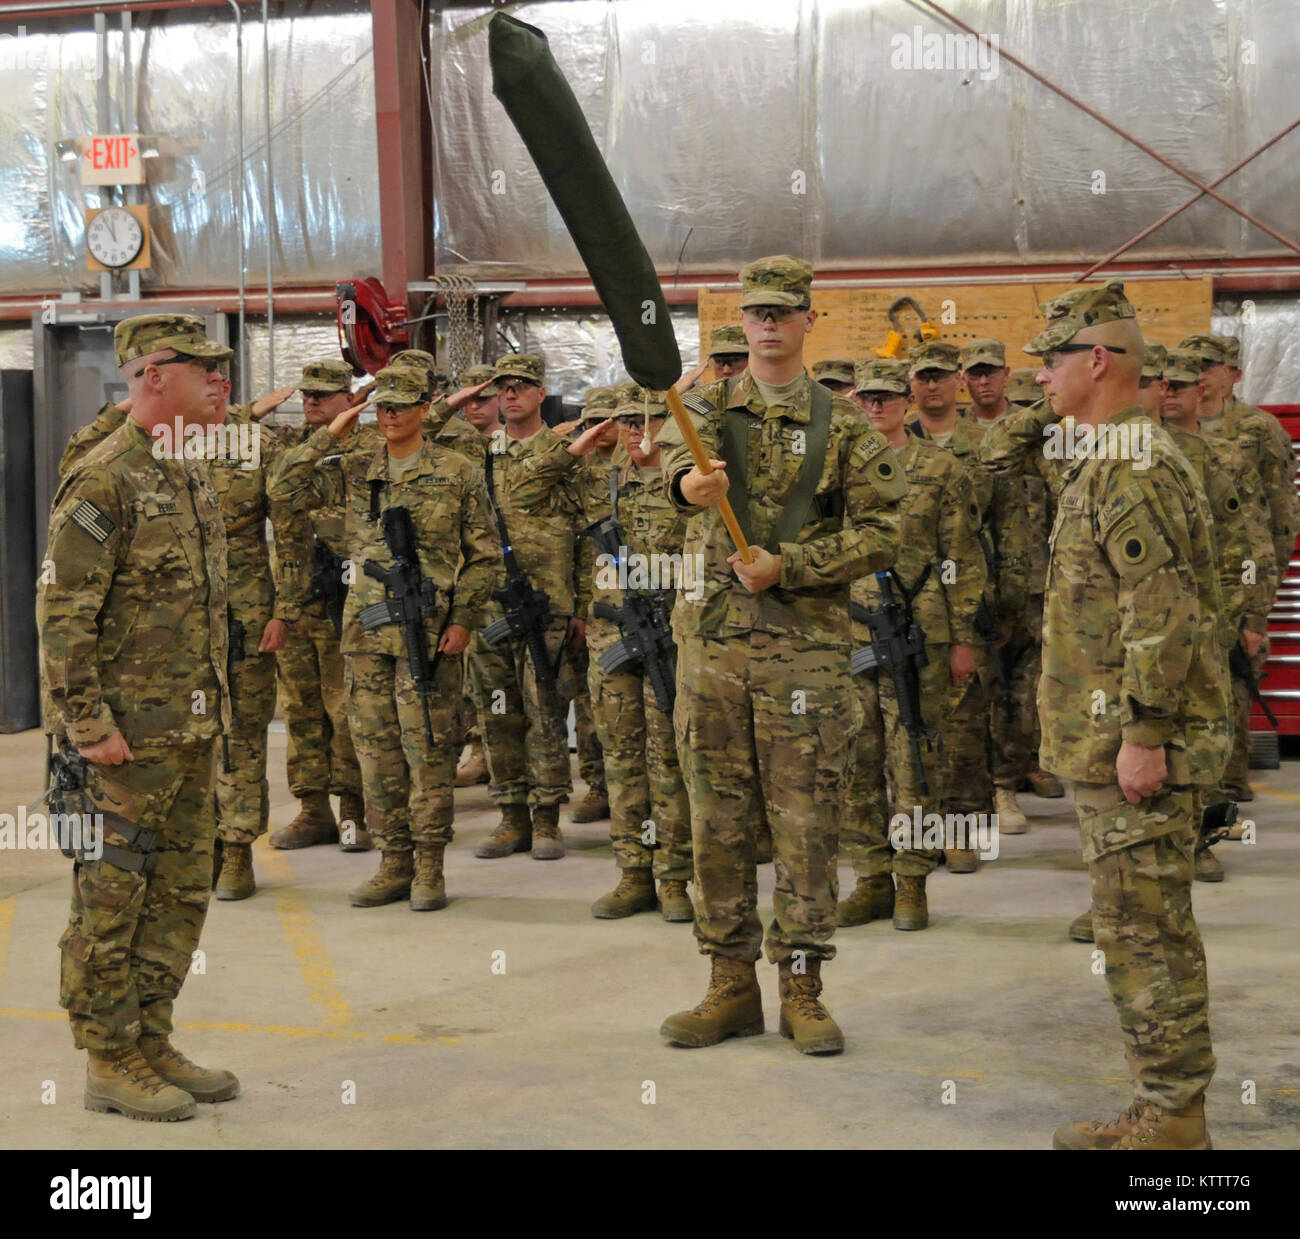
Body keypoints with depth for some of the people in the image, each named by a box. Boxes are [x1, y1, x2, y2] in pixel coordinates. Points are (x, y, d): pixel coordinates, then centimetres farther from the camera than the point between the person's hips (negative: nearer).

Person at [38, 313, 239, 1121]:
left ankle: (151, 1042, 25)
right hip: (129, 737, -9)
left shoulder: (193, 477, 14)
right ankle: (112, 1064, 11)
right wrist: (88, 725, -19)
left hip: (193, 731, 9)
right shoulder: (103, 481, -14)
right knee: (111, 902, 1)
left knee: (181, 895, 14)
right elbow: (62, 614, -18)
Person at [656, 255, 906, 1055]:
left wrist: (786, 564, -13)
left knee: (806, 821, -1)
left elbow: (882, 533, -2)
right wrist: (689, 481, -40)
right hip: (711, 637, 2)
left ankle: (802, 989, 10)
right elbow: (678, 452, -16)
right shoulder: (709, 409, 9)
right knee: (717, 821, 7)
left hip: (807, 644, -2)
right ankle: (732, 986, 18)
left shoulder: (844, 425, 4)